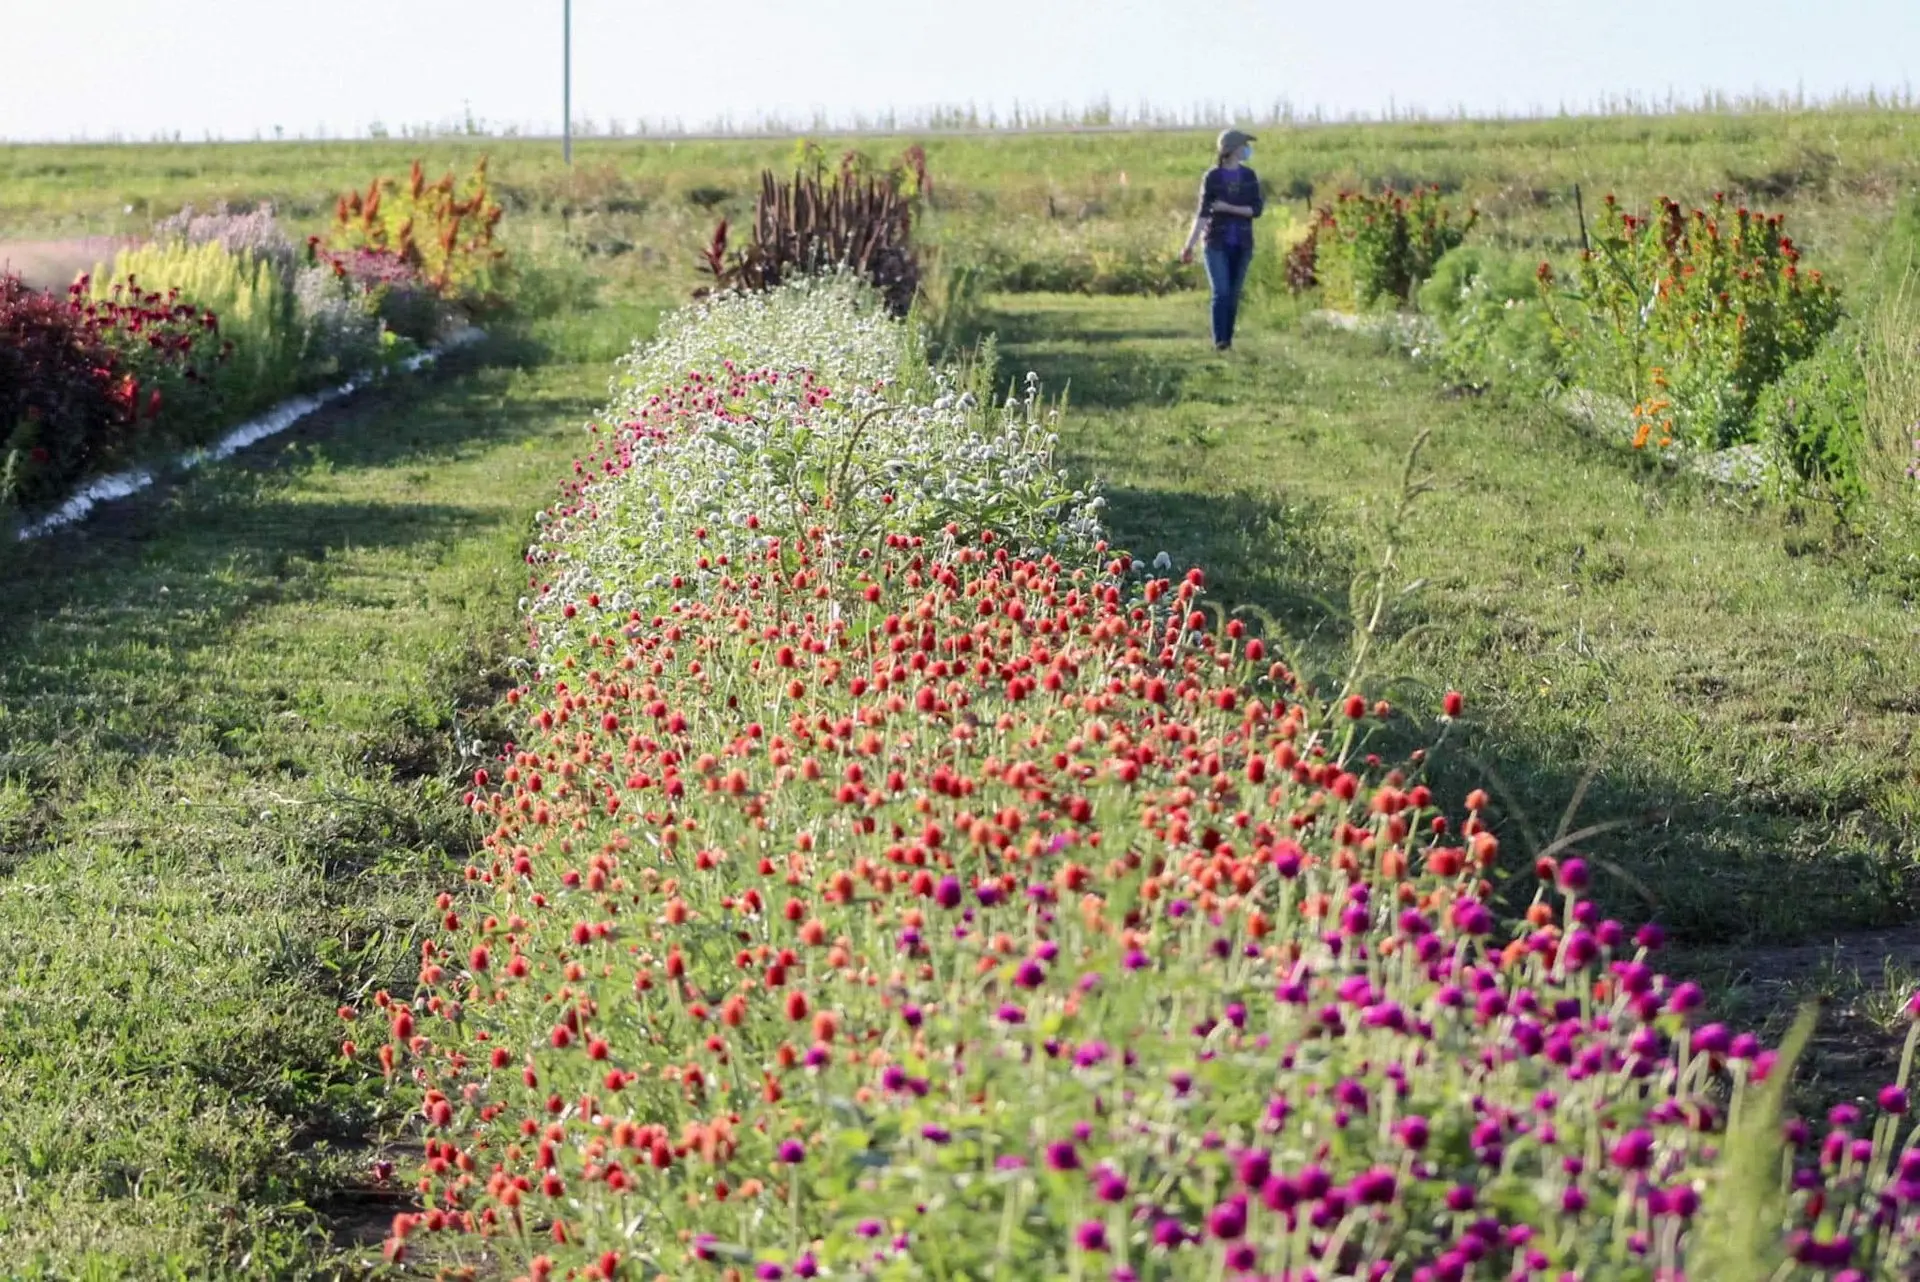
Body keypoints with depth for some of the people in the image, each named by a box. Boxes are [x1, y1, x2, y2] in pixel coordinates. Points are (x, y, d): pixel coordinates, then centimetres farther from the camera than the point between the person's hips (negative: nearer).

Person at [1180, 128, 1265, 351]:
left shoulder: (1249, 176, 1)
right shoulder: (1211, 177, -7)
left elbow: (1257, 210, -6)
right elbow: (1202, 213, -11)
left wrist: (1228, 208, -18)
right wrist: (1189, 246, -20)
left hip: (1241, 244, 3)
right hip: (1217, 243, -3)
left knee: (1233, 295, 4)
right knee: (1221, 293, -15)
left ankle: (1228, 339, 12)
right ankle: (1219, 340, -15)